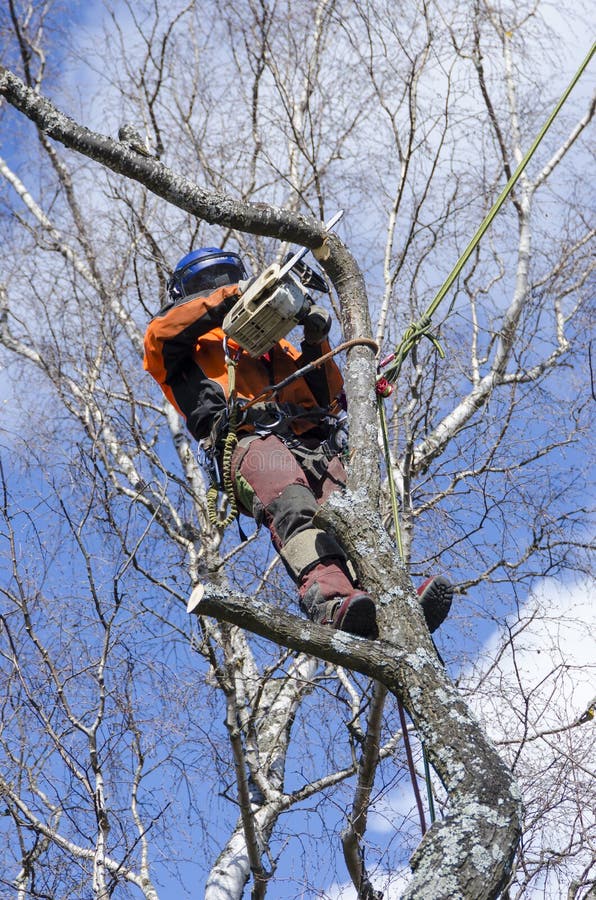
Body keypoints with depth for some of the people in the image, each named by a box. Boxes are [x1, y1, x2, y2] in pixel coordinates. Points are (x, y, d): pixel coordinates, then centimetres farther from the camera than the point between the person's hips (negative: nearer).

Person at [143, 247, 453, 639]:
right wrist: (232, 296, 4)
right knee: (294, 509, -38)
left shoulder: (273, 345, 42)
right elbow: (159, 333, 6)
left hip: (316, 448, 4)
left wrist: (316, 343, 12)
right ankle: (329, 601, -61)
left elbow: (326, 398, 29)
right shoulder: (188, 350, 32)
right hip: (252, 442, -4)